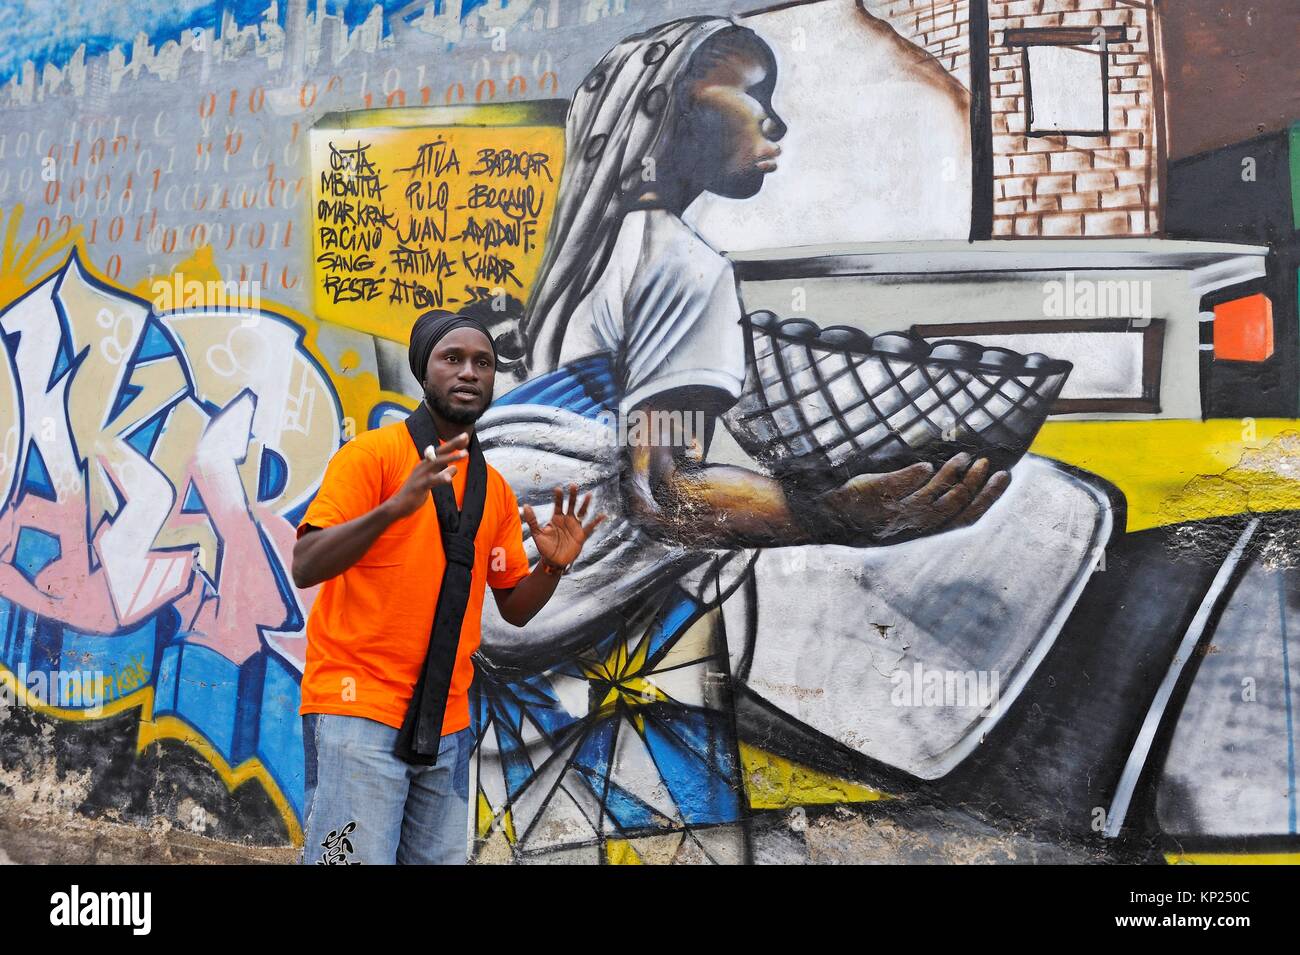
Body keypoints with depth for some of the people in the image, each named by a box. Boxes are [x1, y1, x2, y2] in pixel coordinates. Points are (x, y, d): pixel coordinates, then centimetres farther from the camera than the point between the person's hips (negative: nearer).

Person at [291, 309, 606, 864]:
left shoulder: (495, 489, 12)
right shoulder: (373, 453, -4)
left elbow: (514, 608, 15)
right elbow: (305, 568, -13)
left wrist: (552, 566, -5)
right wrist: (393, 507, -27)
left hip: (446, 722, 5)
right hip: (358, 707, -5)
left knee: (443, 858, 8)